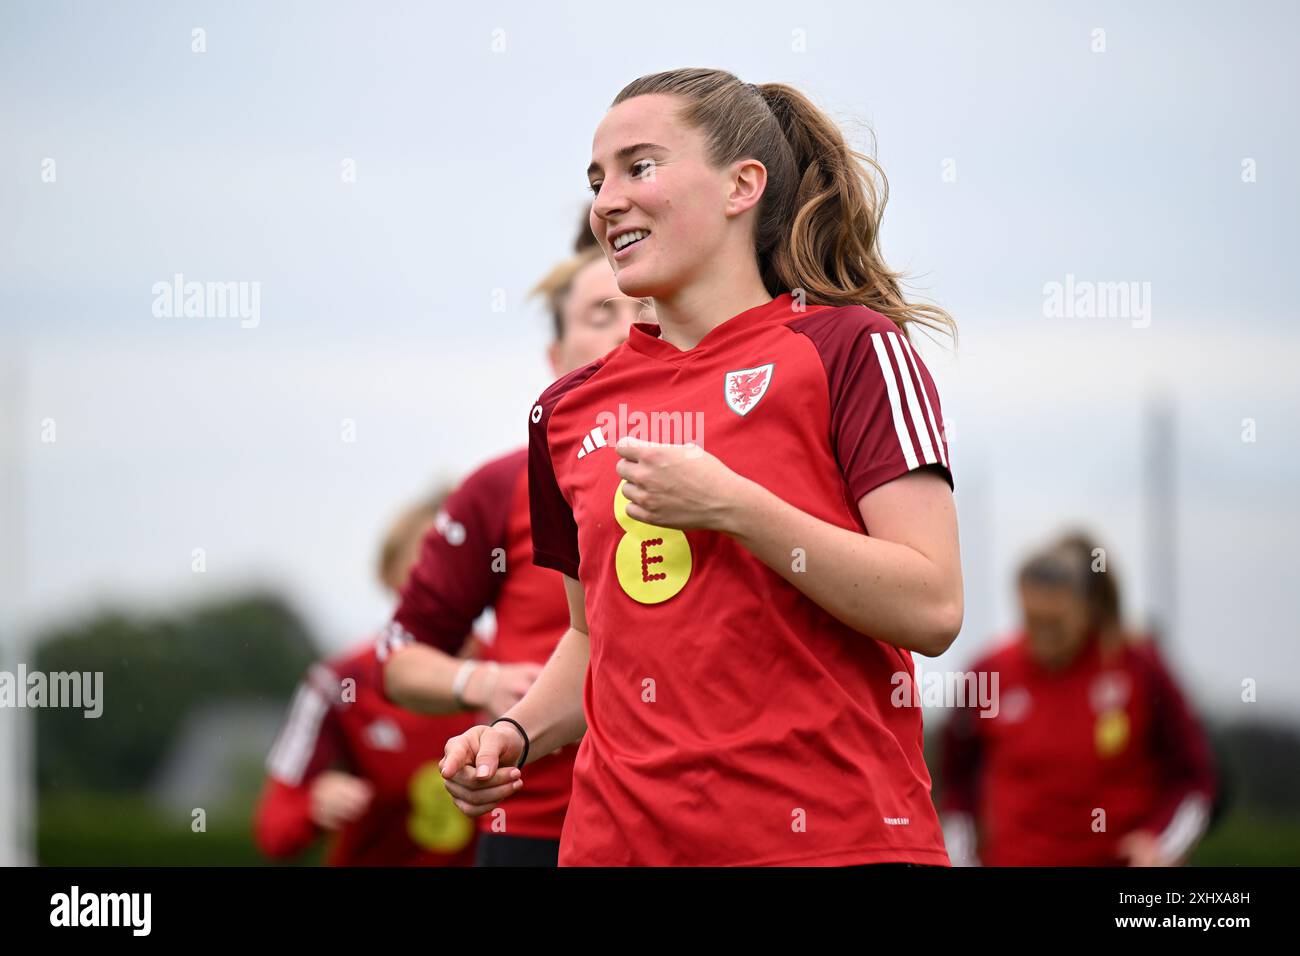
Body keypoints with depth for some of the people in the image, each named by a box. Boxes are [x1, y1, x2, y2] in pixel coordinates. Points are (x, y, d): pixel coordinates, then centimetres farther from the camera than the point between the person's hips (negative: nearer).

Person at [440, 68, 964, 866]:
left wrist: (731, 507, -18)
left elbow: (932, 609, -12)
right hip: (622, 839, 5)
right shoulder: (571, 411, 13)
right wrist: (517, 733, 5)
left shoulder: (852, 349, -3)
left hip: (830, 837, -5)